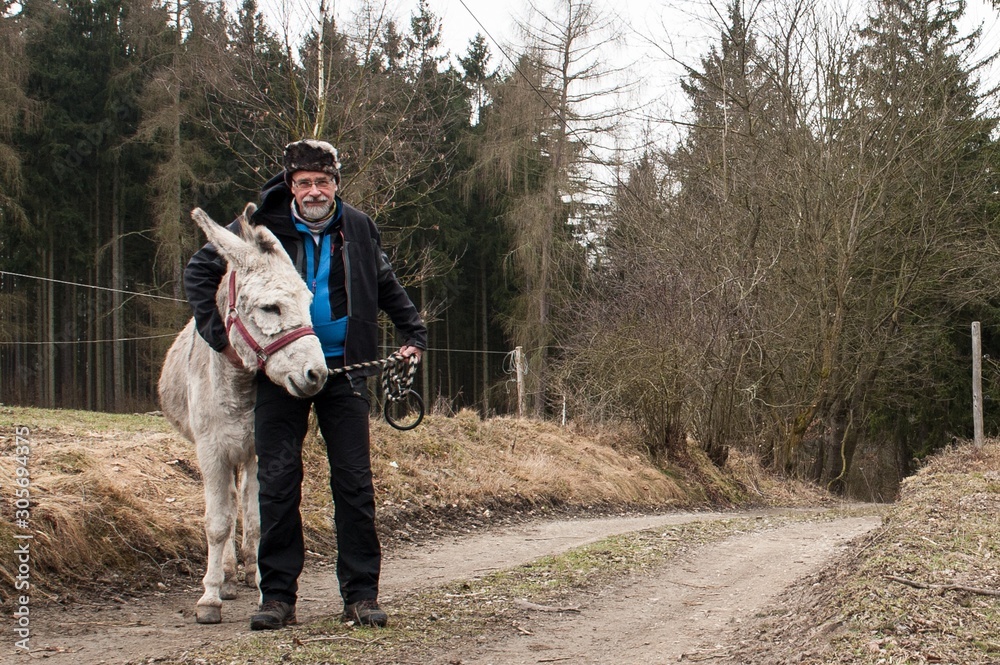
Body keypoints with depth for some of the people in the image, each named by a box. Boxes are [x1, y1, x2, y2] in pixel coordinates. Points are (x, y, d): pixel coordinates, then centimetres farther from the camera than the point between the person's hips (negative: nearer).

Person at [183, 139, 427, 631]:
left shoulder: (358, 230, 2)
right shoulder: (261, 227, -5)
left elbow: (387, 287, 20)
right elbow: (200, 271, 1)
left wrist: (414, 334, 12)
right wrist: (219, 336, -7)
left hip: (343, 369, 1)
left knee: (354, 483, 2)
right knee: (277, 482, 1)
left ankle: (361, 594, 9)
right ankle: (277, 597, 8)